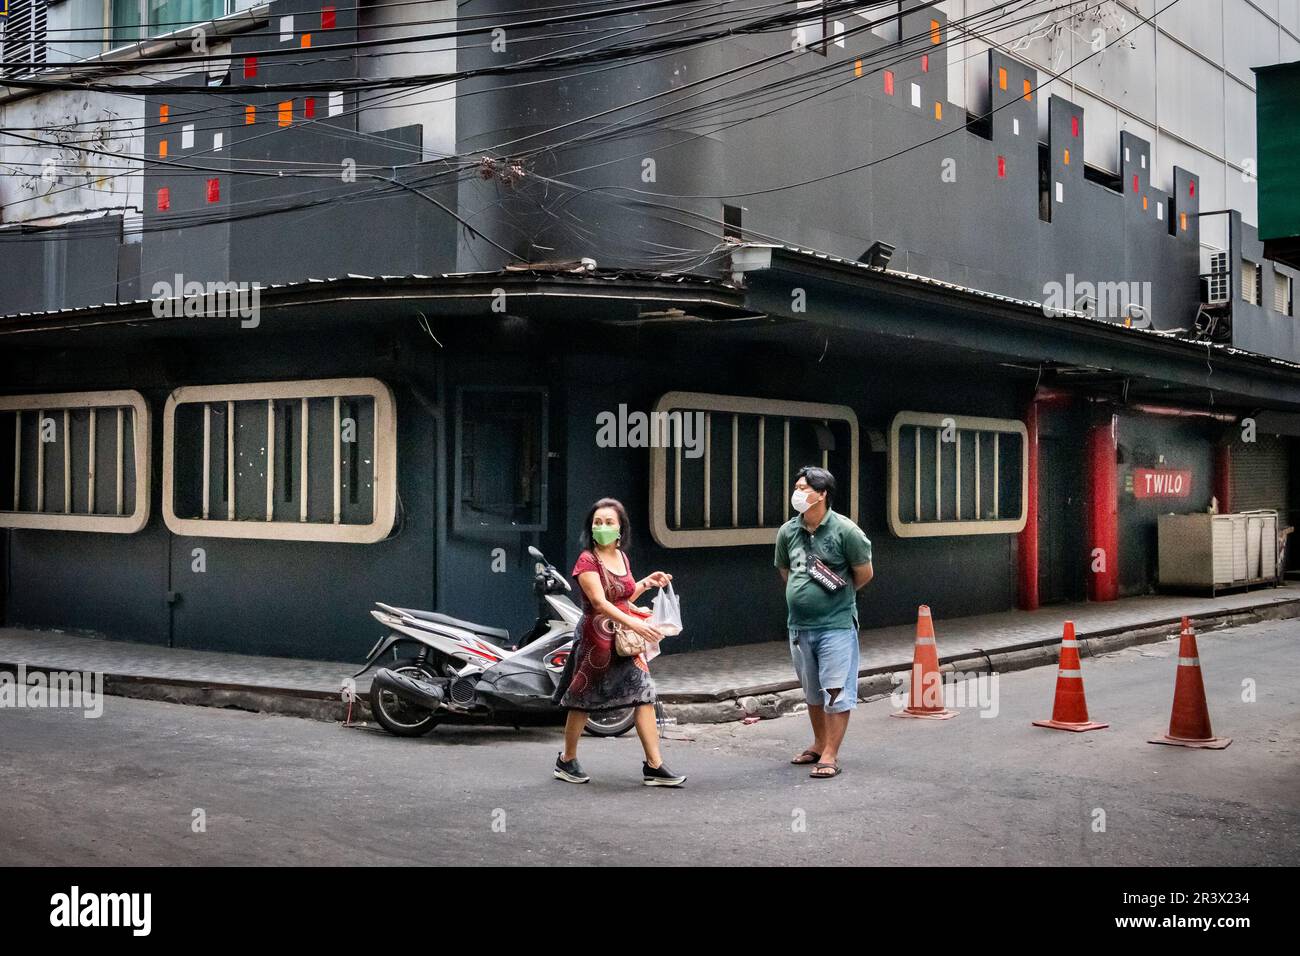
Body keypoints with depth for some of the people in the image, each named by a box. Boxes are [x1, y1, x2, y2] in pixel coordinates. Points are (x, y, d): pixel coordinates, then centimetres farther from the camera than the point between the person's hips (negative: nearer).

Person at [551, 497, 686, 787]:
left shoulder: (621, 557, 10)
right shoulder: (587, 561, -12)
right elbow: (600, 602, -23)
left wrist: (647, 583, 5)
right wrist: (635, 624, -33)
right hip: (597, 637, -6)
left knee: (645, 695, -3)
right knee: (582, 700, 6)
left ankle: (654, 767, 0)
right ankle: (566, 761, 24)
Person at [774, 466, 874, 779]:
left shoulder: (844, 530, -12)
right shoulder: (788, 531, 3)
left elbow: (864, 574, -3)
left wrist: (836, 597, 7)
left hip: (837, 625, -5)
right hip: (799, 625, 6)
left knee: (837, 692, -3)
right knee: (812, 692, 18)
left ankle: (830, 755, 2)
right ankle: (819, 744, 33)